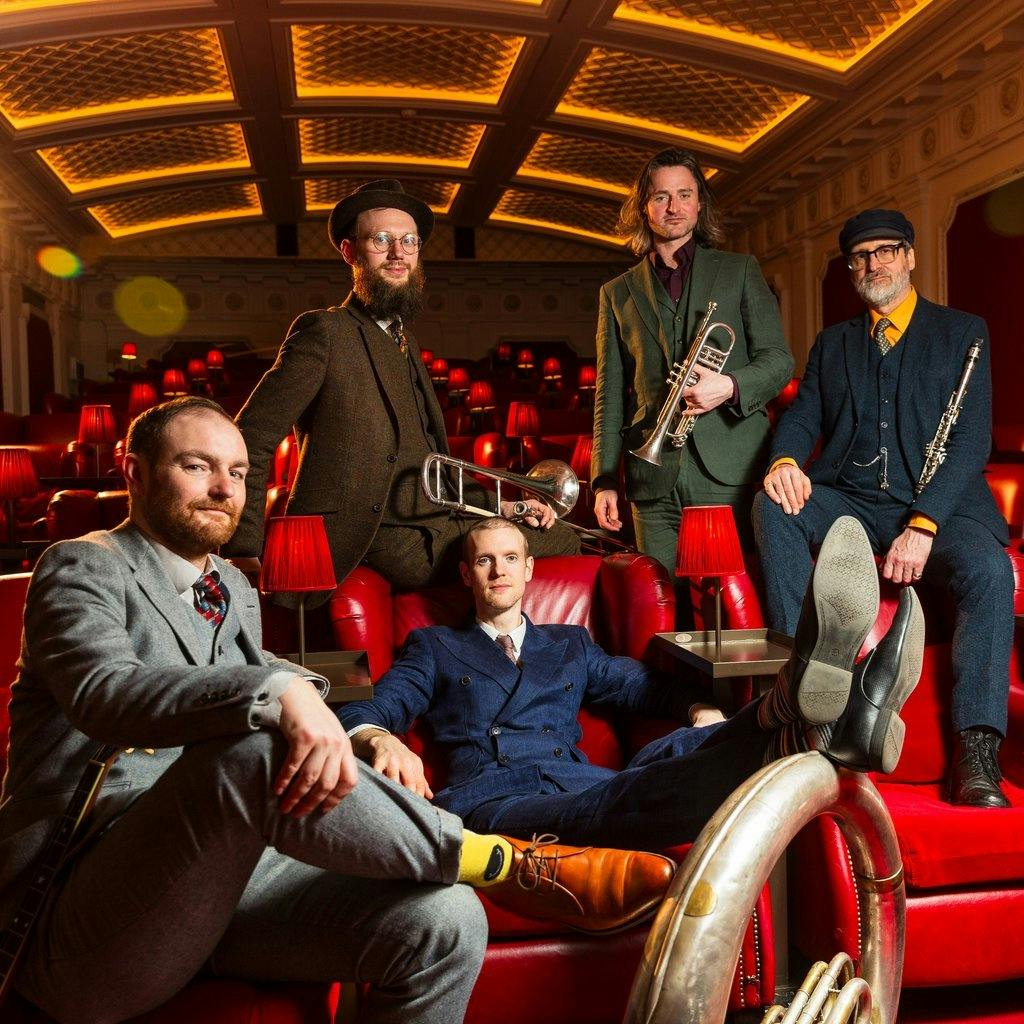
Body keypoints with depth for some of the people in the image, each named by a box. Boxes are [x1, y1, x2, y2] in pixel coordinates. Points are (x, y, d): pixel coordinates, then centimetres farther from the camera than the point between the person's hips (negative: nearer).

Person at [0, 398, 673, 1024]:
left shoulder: (234, 590, 20)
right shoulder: (84, 567, -4)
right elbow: (106, 693, -24)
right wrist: (277, 691, -41)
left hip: (223, 873, 6)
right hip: (77, 920, -6)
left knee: (444, 922, -19)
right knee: (252, 745, -36)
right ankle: (516, 866, -21)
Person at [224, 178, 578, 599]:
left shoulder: (403, 343, 19)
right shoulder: (325, 331, -7)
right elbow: (249, 441, -11)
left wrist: (497, 506, 12)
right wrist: (246, 554, -18)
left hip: (436, 522, 8)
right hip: (388, 539, -8)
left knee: (564, 538, 5)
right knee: (561, 545, -15)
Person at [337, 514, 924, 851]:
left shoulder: (570, 645, 32)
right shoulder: (435, 648, 24)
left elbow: (652, 688, 26)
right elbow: (361, 715, 10)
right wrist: (381, 740, -16)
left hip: (585, 785, 4)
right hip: (490, 797, -4)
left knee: (670, 756, -32)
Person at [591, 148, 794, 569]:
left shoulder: (740, 270, 13)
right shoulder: (617, 293, 16)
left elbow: (779, 360, 8)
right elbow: (610, 397, 13)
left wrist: (730, 387, -14)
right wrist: (604, 480, 4)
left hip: (730, 471, -1)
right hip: (654, 479, 1)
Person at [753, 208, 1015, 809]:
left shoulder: (963, 332, 8)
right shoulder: (832, 344, 20)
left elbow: (972, 439, -4)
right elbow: (802, 417, 8)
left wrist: (922, 525, -19)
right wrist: (786, 461, -20)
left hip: (935, 506, -2)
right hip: (850, 504, 3)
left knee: (989, 571, -32)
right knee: (773, 505, -26)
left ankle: (977, 755, -28)